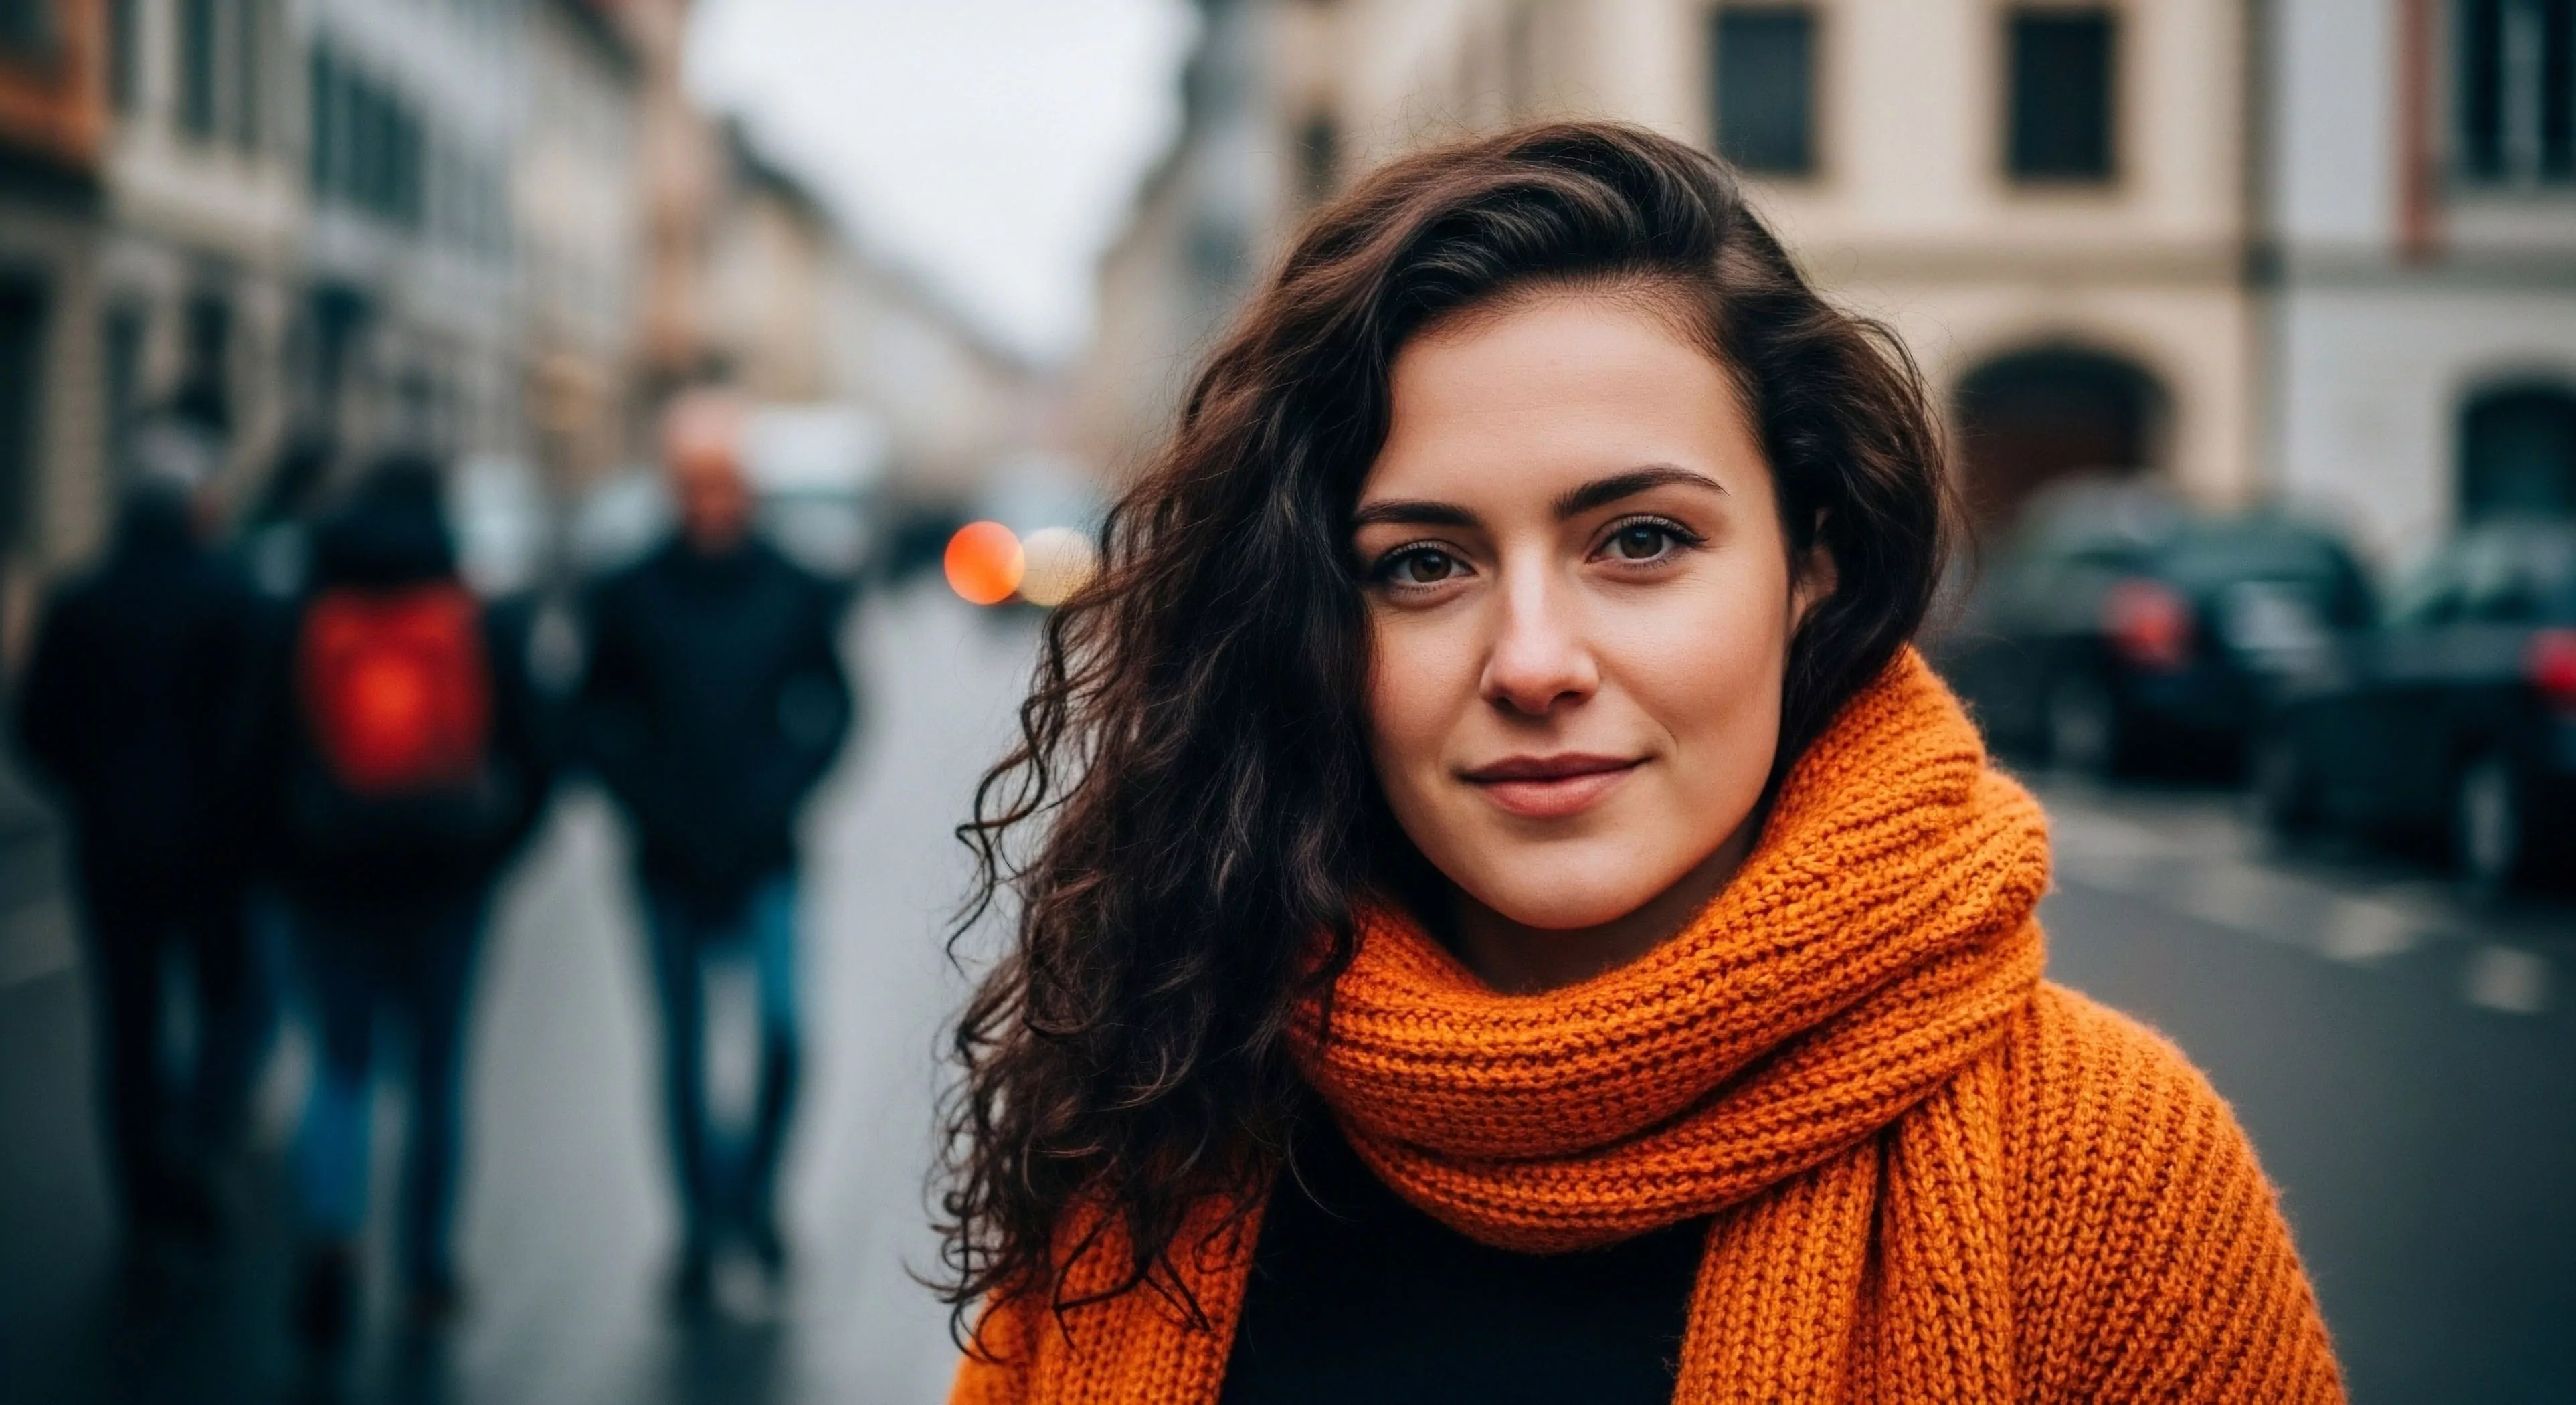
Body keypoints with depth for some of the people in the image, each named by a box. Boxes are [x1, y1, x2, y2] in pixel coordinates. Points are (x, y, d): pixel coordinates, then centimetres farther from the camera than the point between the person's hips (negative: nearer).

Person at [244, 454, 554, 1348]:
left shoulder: (302, 629, 0)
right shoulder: (480, 630, 0)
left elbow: (267, 770, -2)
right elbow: (530, 763, -1)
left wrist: (291, 873, 8)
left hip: (331, 880, 0)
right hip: (446, 880, 0)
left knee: (340, 1067, 9)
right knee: (438, 1073, 11)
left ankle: (330, 1226, -17)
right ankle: (428, 1271, 16)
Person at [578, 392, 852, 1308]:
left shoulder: (795, 594, 1)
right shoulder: (629, 599, 1)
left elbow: (829, 711, 7)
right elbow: (600, 724, 6)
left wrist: (772, 801, -6)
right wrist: (659, 812, -6)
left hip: (763, 862, -1)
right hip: (671, 868, 1)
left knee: (783, 1027, -15)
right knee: (683, 1053, 6)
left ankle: (756, 1187, 9)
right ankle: (704, 1223, 20)